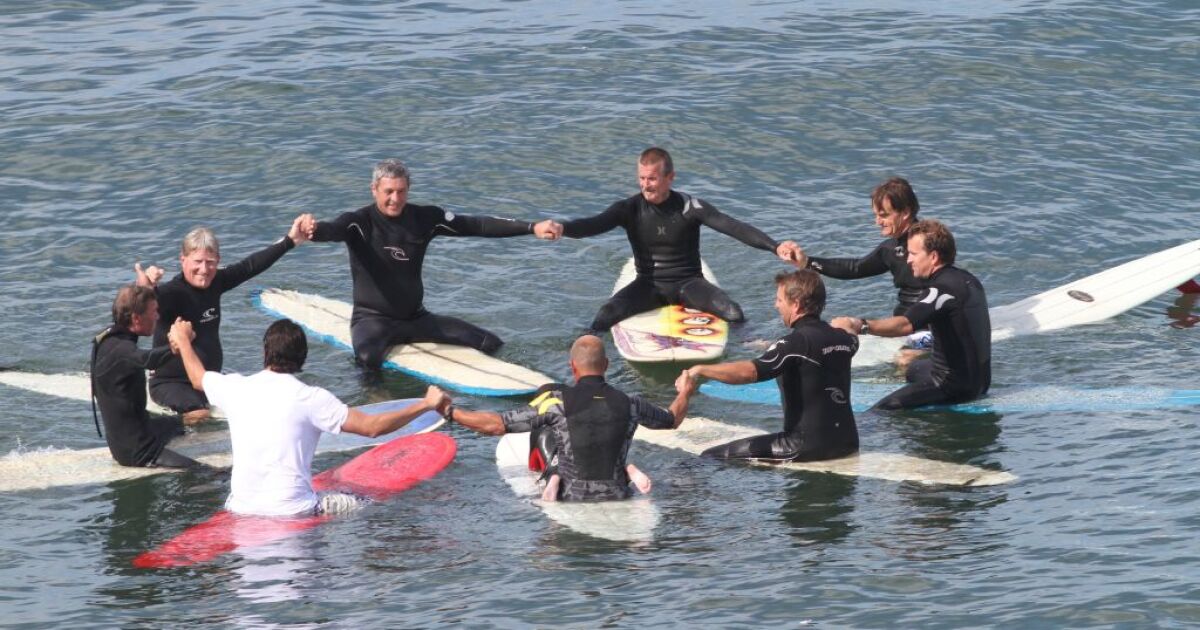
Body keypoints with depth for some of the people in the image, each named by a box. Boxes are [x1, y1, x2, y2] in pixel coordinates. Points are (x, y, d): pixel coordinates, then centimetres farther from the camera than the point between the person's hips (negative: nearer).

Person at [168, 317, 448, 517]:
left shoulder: (236, 389, 0)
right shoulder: (310, 398, -12)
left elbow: (198, 378, 24)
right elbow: (371, 426, -11)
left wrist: (183, 340, 44)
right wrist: (426, 405, -1)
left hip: (241, 511, 4)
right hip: (293, 511, -4)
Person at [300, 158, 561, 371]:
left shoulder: (424, 218, 1)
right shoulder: (360, 222, -12)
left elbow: (476, 225, -2)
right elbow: (332, 230, -33)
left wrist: (532, 228, -10)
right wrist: (313, 229, -60)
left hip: (415, 317, 6)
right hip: (372, 318, -5)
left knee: (491, 344, -1)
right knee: (368, 357, -40)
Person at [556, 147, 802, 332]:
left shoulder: (690, 207, -11)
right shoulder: (631, 209, -6)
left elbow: (733, 227, -21)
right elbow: (593, 225, -21)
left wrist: (775, 247, -36)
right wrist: (561, 228, -44)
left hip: (688, 283, -1)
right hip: (649, 284, 1)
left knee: (734, 314, -26)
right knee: (607, 314, -28)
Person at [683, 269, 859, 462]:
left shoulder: (797, 342, -16)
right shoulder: (844, 339, 8)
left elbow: (749, 371, -29)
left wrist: (699, 370, -23)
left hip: (808, 446, -9)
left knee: (711, 458, -10)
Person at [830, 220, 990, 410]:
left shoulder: (943, 289, -22)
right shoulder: (968, 280, 8)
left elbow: (905, 325, -39)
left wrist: (859, 325, -51)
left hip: (955, 385, -10)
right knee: (914, 369, 39)